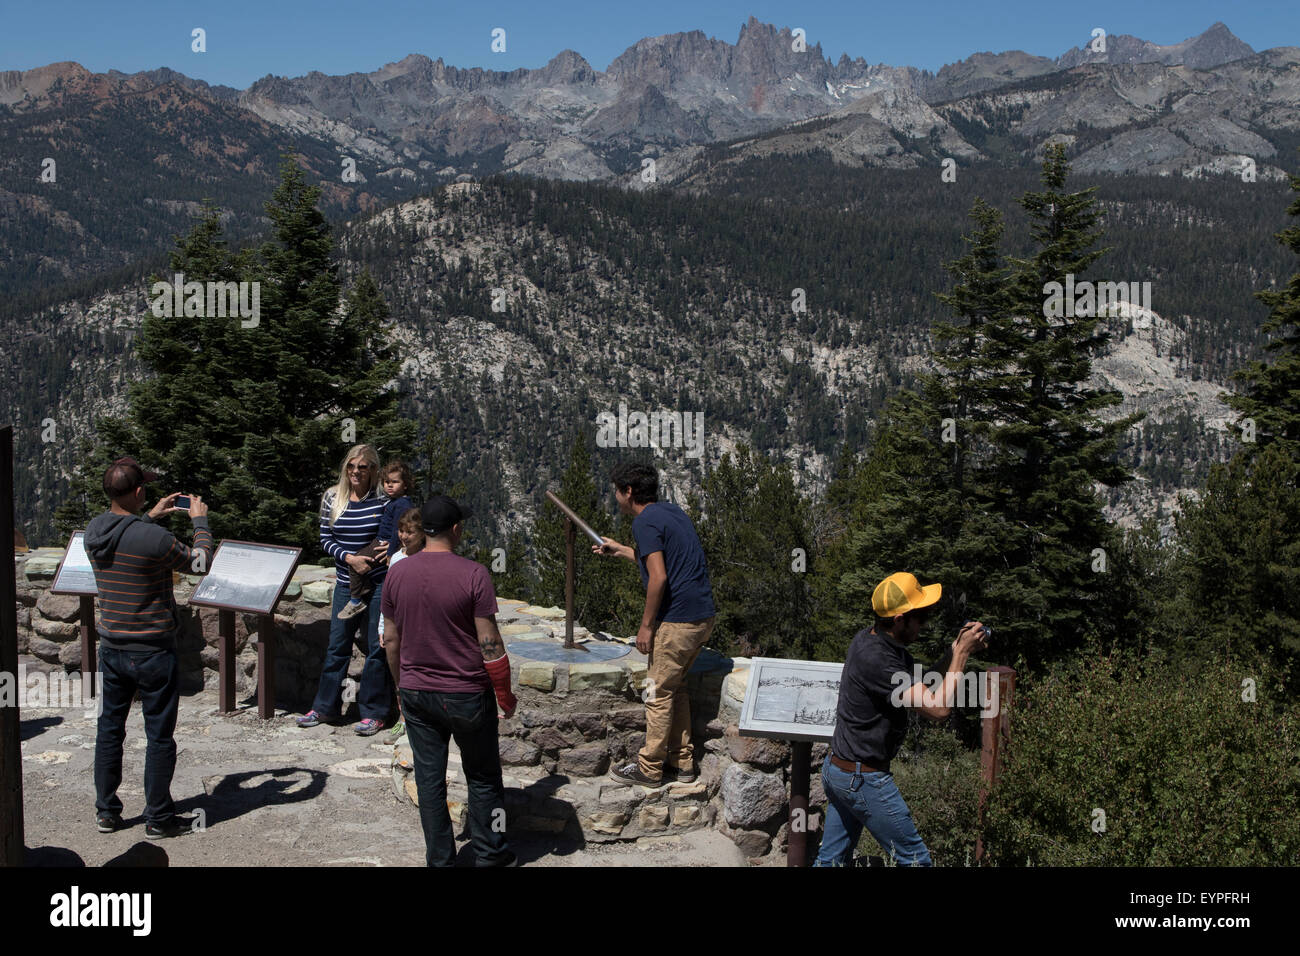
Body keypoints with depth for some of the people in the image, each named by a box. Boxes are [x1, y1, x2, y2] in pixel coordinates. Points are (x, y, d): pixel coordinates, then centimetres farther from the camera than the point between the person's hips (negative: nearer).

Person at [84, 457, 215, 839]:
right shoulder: (155, 539, -23)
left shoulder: (93, 531, -3)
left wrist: (149, 517, 24)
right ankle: (158, 818, 15)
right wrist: (200, 521, 7)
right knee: (159, 735, 6)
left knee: (109, 728, 17)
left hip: (111, 647, 6)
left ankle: (106, 811, 26)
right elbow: (200, 562, -6)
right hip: (153, 651, -6)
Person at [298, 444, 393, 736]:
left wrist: (388, 551, -16)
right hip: (346, 583, 3)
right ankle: (325, 707, 26)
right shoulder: (332, 498, 3)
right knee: (337, 646, 12)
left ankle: (374, 712, 14)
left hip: (379, 583, -3)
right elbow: (325, 539, 4)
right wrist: (349, 558, -12)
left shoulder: (384, 500, -6)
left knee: (377, 647, 3)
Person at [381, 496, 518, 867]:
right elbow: (490, 644, -15)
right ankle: (490, 854, 22)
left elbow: (390, 639, 6)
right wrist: (505, 696, -4)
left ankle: (440, 859, 20)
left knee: (429, 778, 12)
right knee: (483, 778, 13)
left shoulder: (397, 573, -2)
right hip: (467, 695, -3)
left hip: (416, 693, 4)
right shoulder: (473, 574, -16)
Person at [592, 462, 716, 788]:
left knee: (659, 692, 3)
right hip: (703, 615, 9)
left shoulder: (645, 522, -12)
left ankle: (650, 768, 13)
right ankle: (681, 762, 25)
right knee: (675, 687, 20)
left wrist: (646, 624, -12)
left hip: (677, 620, -9)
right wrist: (619, 550, 37)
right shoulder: (671, 511, 16)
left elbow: (659, 577, -21)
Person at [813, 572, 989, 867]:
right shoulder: (876, 659, -27)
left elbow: (922, 688, 16)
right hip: (863, 780, -10)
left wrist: (957, 650, 3)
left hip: (836, 766, 10)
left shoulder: (867, 639, 4)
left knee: (830, 859, 15)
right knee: (916, 860, 4)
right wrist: (962, 653, -19)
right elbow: (938, 708, -27)